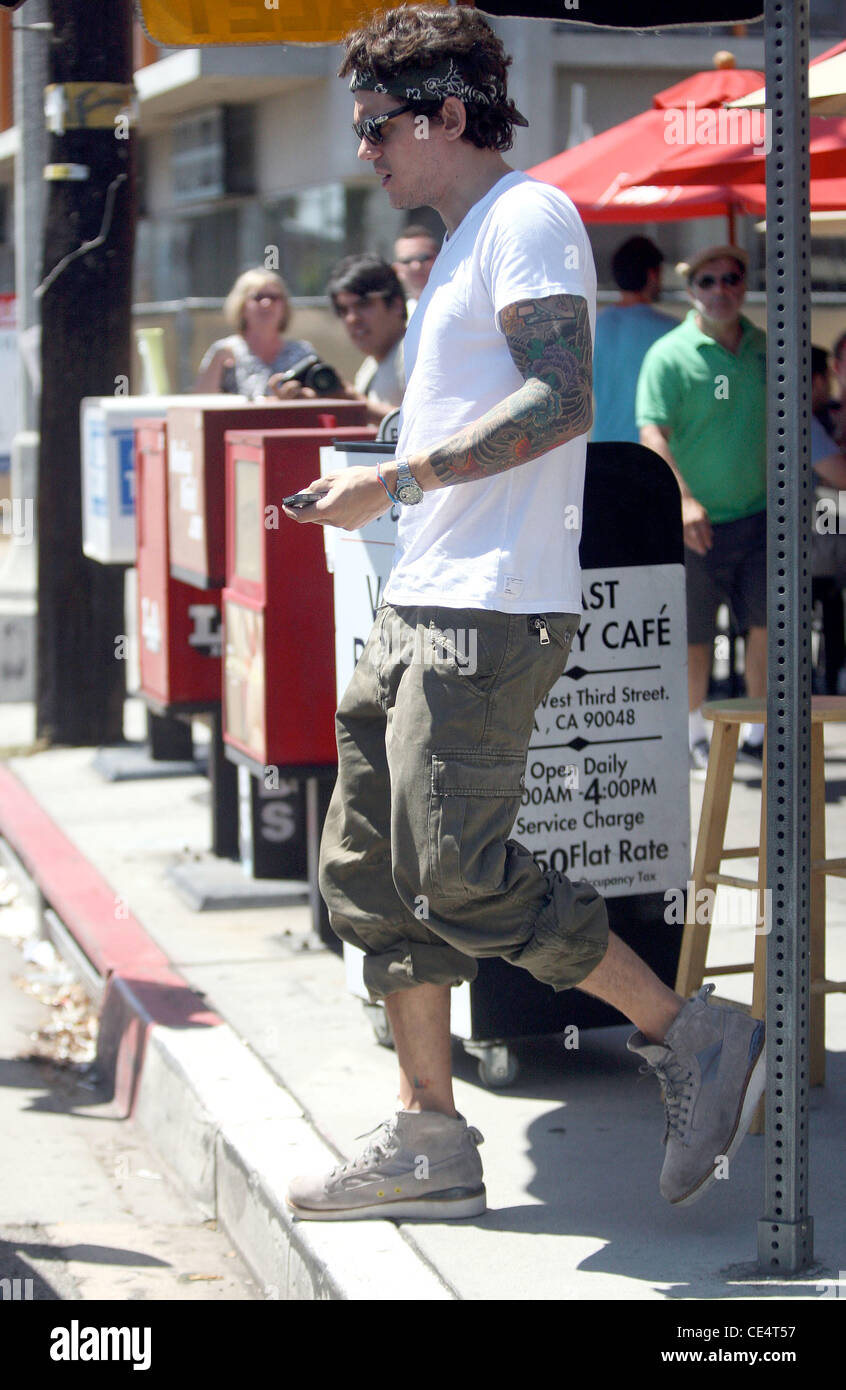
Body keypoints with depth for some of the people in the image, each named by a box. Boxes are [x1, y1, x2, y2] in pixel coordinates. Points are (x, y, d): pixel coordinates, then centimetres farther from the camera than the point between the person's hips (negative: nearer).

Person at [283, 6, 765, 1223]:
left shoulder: (527, 215, -8)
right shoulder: (465, 244, 22)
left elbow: (560, 403, -20)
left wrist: (395, 483, -20)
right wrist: (379, 495, 18)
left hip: (489, 611, -10)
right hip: (423, 605, 10)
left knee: (457, 873, -13)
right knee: (369, 871, 7)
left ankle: (693, 1037, -1)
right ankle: (430, 1144, 12)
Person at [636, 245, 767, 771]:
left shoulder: (762, 347, 8)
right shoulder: (670, 354, -11)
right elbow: (653, 434, -19)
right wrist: (683, 498, -29)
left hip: (757, 514, 5)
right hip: (696, 521, -5)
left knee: (769, 625, 2)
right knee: (694, 636, 4)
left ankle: (759, 732, 14)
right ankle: (693, 733, 21)